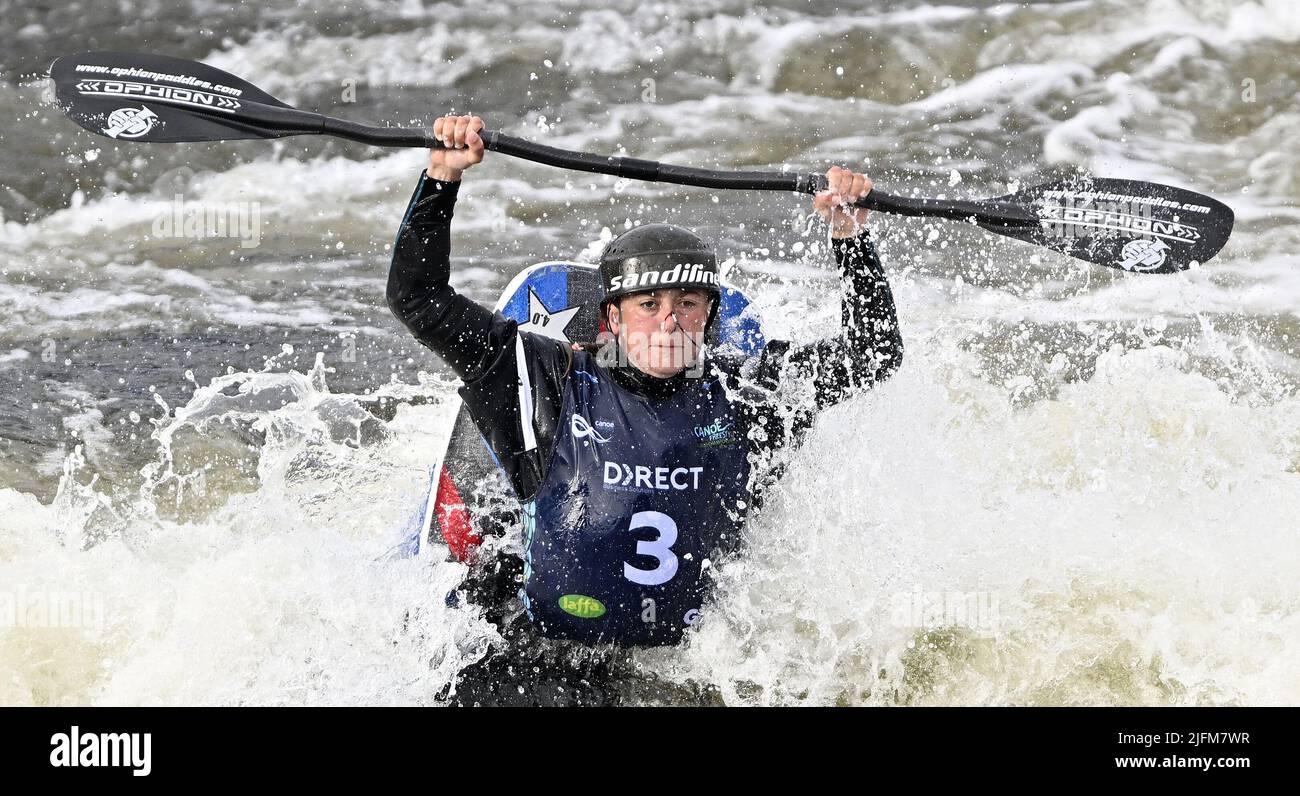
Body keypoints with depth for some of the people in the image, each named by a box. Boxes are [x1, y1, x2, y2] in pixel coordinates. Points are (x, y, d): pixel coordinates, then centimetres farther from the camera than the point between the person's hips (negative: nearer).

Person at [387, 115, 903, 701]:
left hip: (688, 667, 2)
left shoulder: (741, 396, 7)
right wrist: (443, 177, -8)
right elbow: (418, 298, 1)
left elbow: (873, 353, 10)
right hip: (542, 650, -2)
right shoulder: (555, 382, 1)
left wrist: (848, 233, -1)